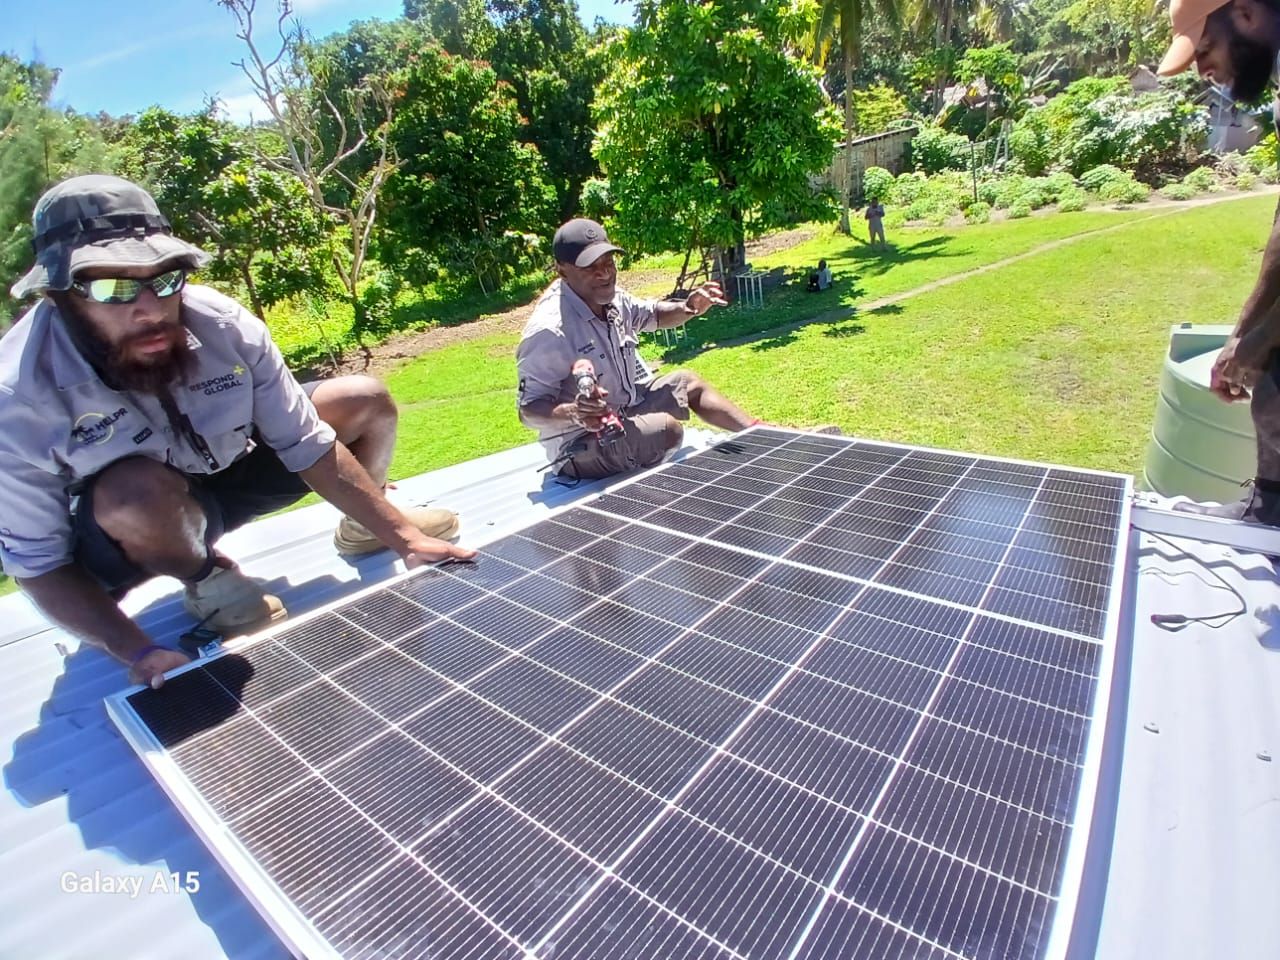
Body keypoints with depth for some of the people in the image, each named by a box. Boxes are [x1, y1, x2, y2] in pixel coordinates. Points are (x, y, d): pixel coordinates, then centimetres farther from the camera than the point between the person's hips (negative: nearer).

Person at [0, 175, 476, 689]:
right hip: (127, 530, -3)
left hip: (227, 468, 3)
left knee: (366, 401, -9)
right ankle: (208, 580, -3)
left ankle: (361, 530, 18)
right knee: (140, 490, -39)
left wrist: (403, 535, -19)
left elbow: (309, 447, -17)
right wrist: (138, 652, -30)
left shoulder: (223, 324, -24)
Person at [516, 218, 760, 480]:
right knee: (668, 429, -26)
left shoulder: (611, 298, -4)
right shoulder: (548, 331, -29)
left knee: (688, 382, 17)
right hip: (581, 446, -9)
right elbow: (530, 409, -27)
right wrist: (572, 413, -47)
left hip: (623, 408, 10)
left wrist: (688, 308, -5)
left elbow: (653, 314, 16)